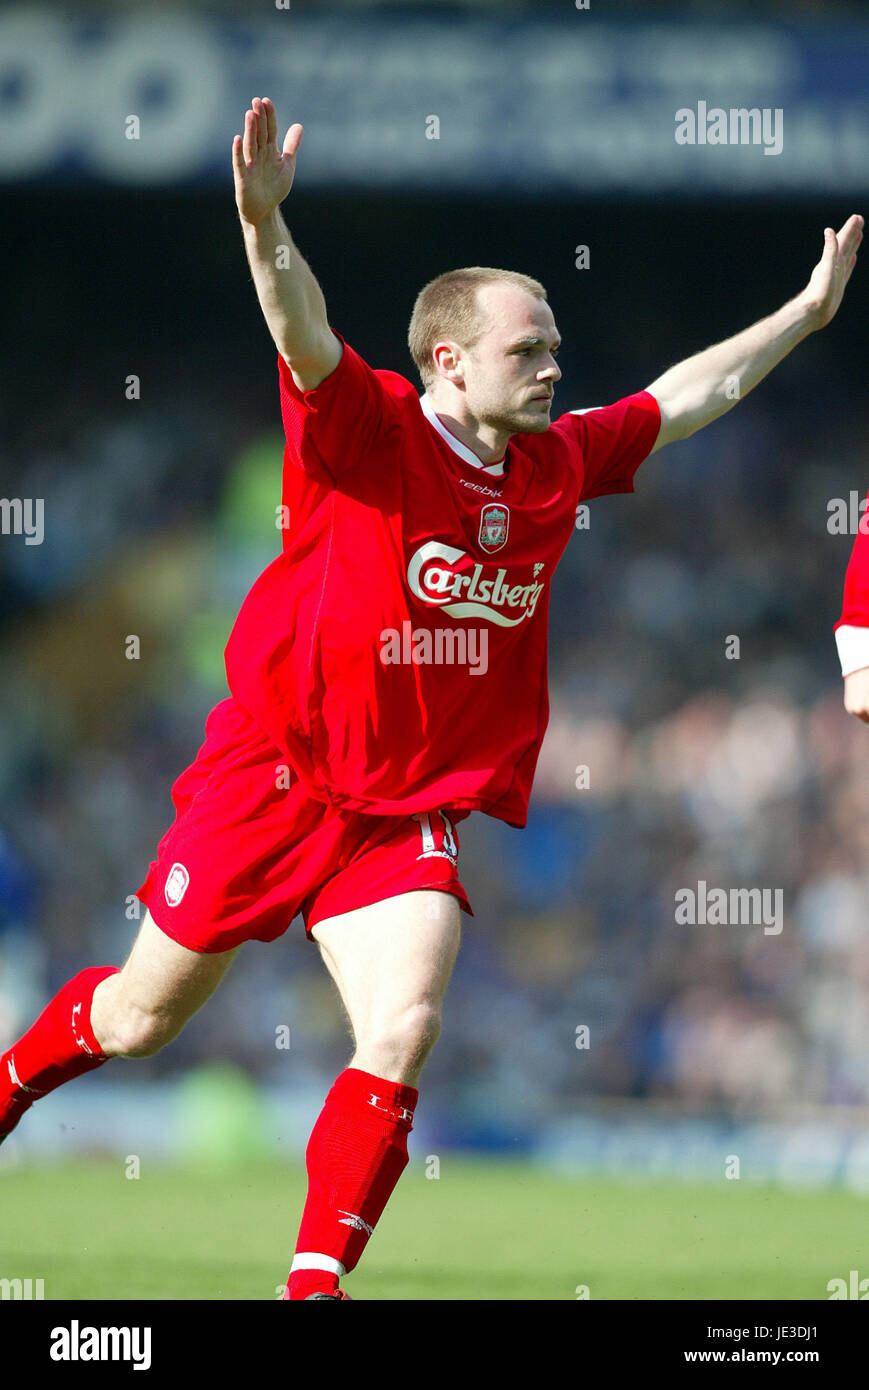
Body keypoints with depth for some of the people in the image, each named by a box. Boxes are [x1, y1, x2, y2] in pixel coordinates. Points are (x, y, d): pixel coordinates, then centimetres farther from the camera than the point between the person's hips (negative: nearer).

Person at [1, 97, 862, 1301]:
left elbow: (688, 395, 18)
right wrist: (265, 221, -51)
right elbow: (303, 336, -32)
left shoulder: (557, 466, 4)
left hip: (407, 816, 4)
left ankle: (315, 1283, -8)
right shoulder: (369, 433, -14)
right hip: (270, 781, -4)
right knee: (142, 1017, 11)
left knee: (405, 1033, -16)